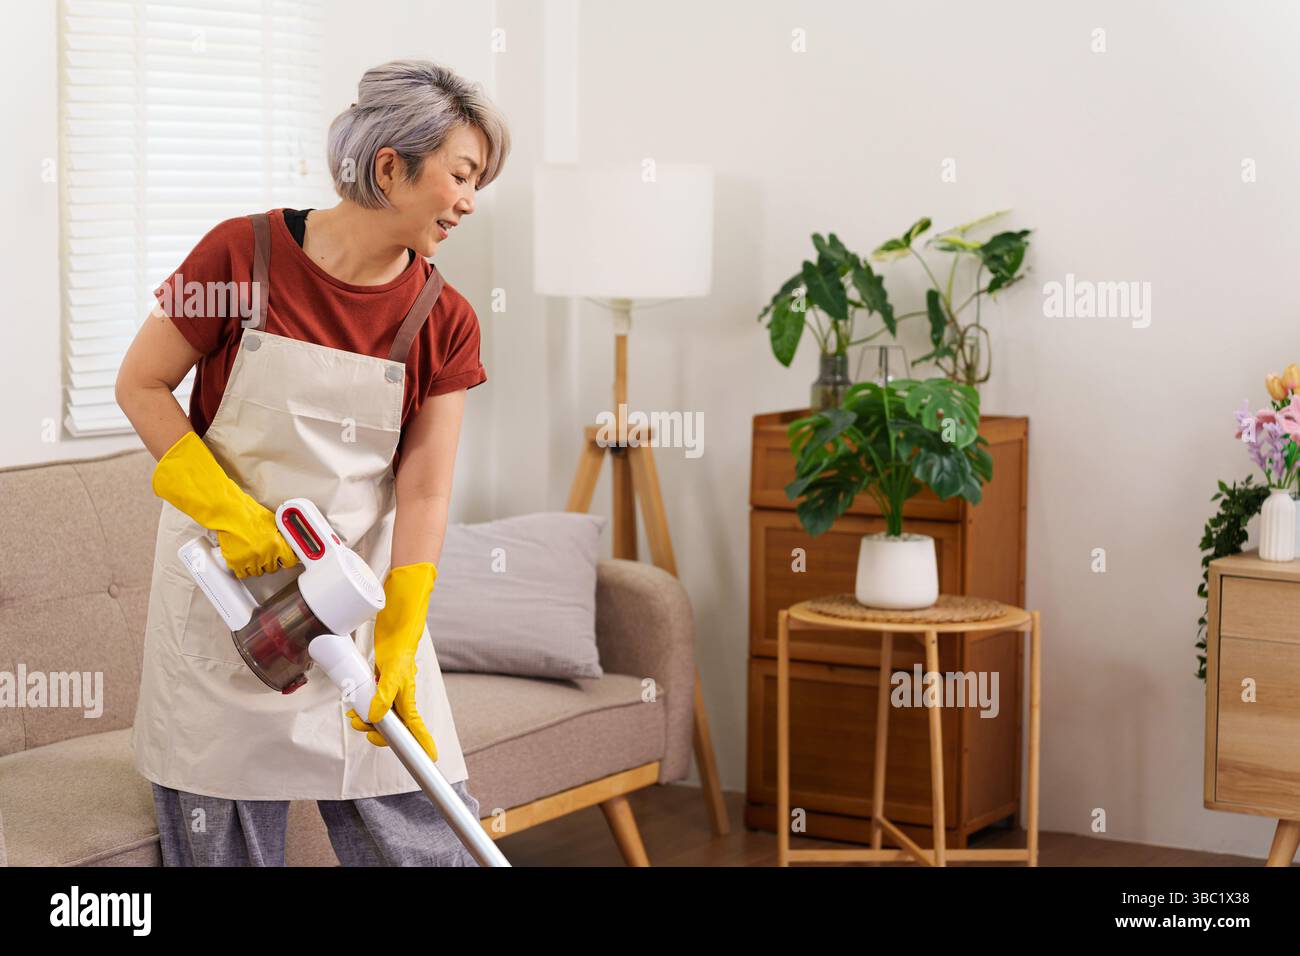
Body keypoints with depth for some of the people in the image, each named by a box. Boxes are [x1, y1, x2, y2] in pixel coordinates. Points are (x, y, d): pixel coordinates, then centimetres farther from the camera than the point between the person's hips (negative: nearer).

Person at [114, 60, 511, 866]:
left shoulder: (444, 321, -4)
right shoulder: (242, 256, -11)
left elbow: (422, 492, -6)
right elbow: (141, 386, -4)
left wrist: (397, 647, -14)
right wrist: (226, 510, -15)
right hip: (224, 585, -2)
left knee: (425, 830, 1)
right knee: (221, 833, 5)